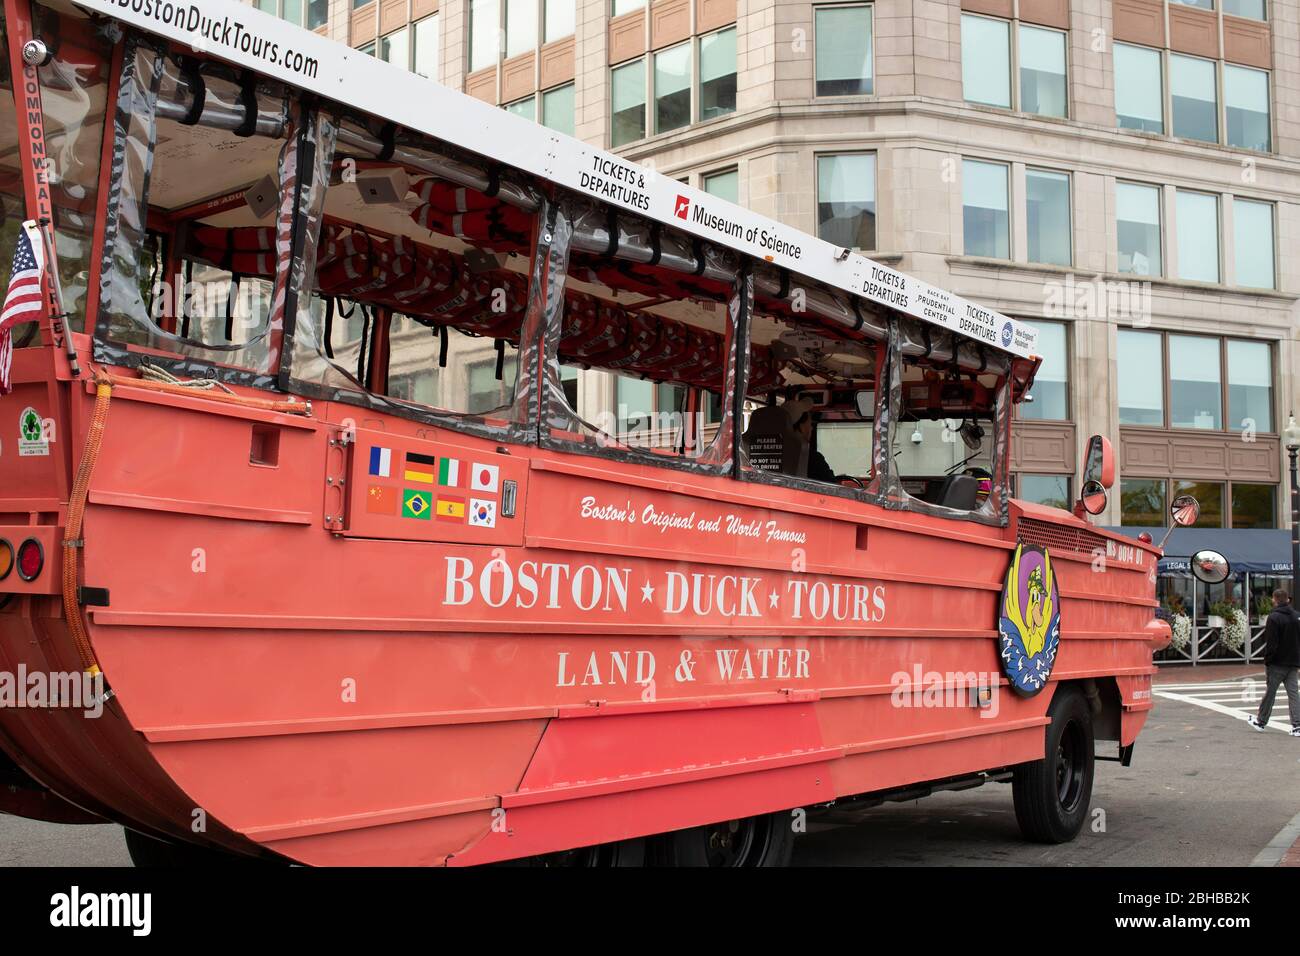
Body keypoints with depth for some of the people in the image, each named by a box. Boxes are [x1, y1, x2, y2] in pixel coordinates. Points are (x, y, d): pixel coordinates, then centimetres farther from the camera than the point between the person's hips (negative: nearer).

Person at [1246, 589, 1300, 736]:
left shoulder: (1274, 618, -14)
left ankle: (1261, 722, 19)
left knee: (1270, 692, 6)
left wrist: (1267, 661, -8)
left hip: (1277, 663, -5)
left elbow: (1271, 643, -16)